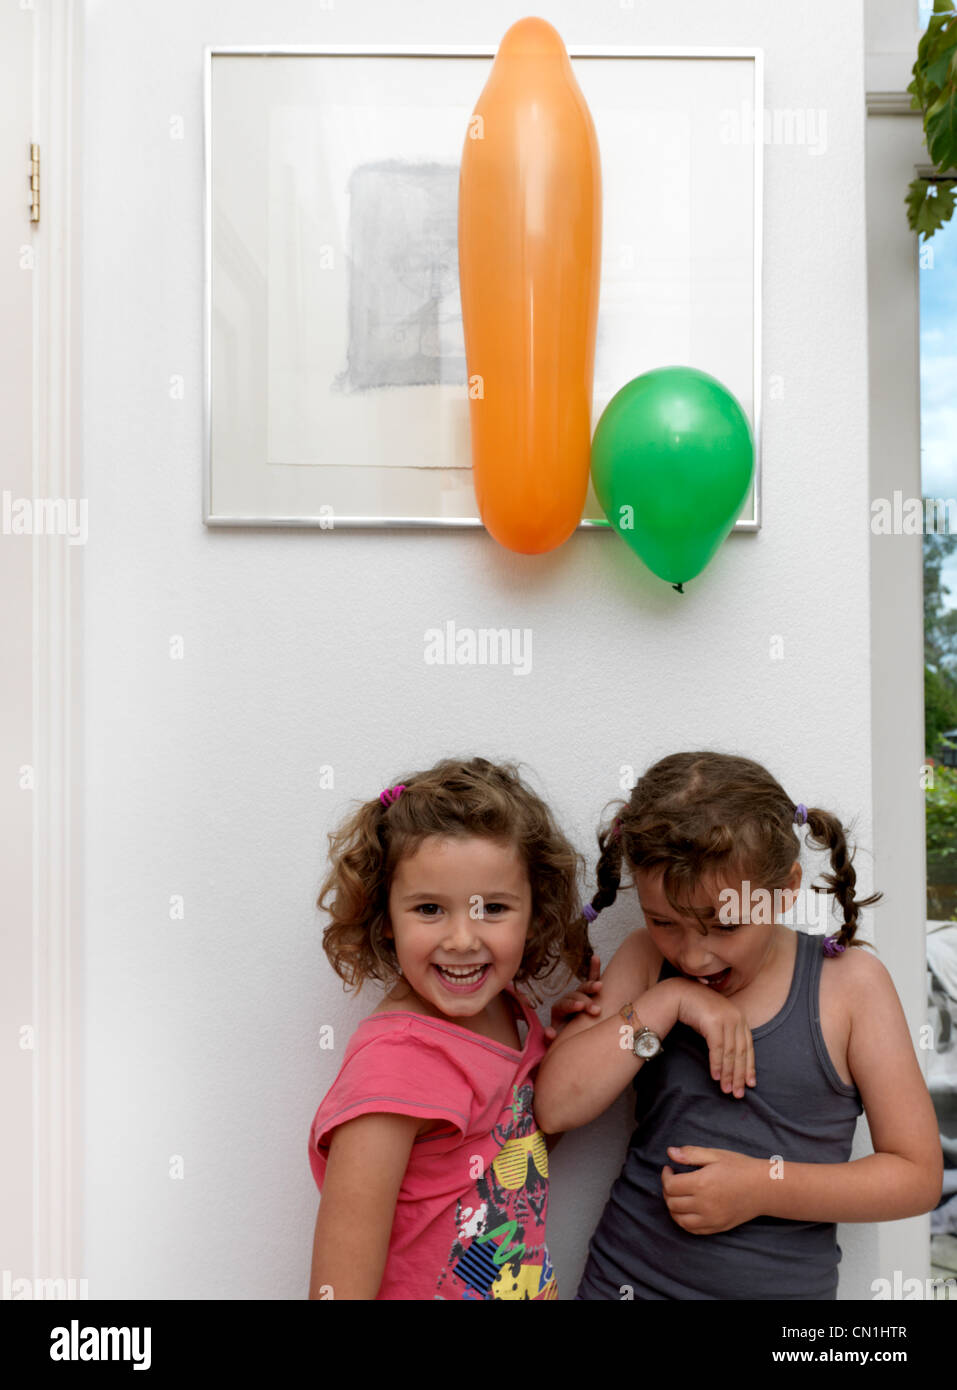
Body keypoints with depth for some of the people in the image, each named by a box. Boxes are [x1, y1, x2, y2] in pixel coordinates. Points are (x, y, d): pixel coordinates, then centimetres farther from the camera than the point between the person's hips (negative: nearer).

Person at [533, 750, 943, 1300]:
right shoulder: (646, 961, -5)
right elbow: (555, 1107, -14)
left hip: (784, 1284, -1)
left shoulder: (850, 982, -11)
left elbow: (919, 1175, -9)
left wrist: (764, 1186, -19)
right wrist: (665, 1002, -21)